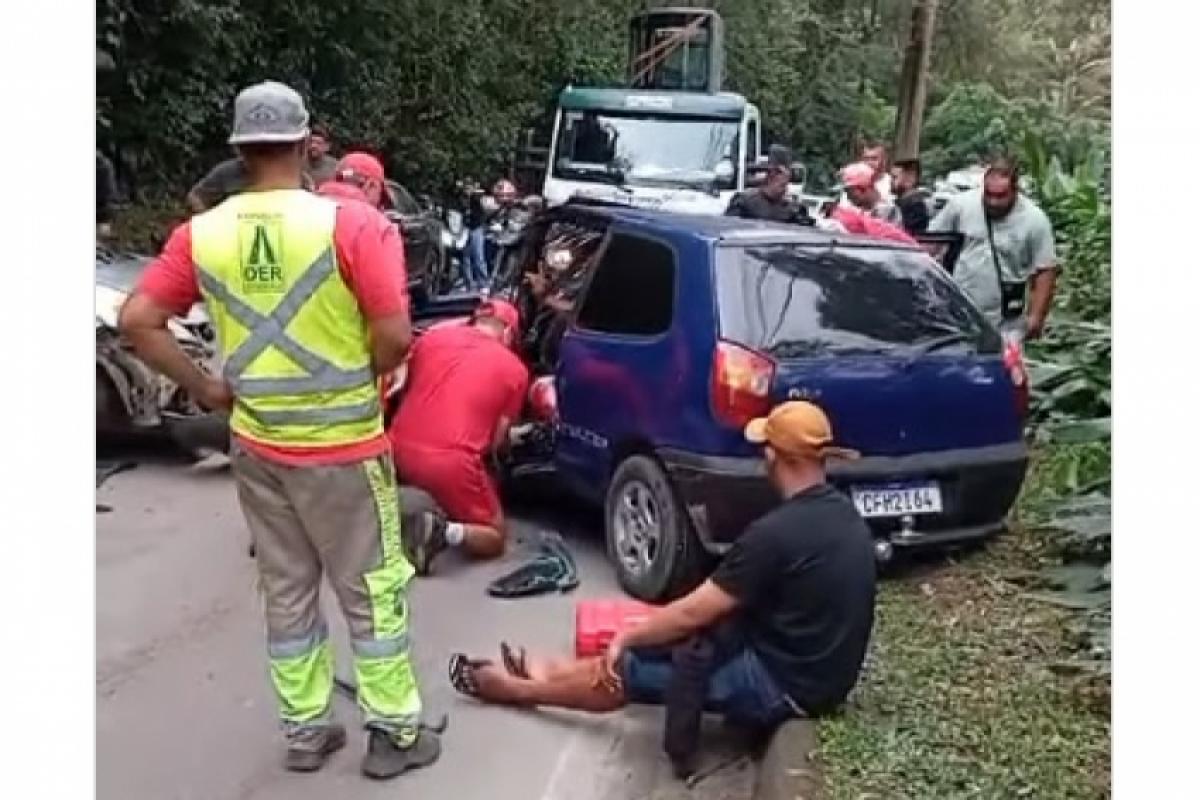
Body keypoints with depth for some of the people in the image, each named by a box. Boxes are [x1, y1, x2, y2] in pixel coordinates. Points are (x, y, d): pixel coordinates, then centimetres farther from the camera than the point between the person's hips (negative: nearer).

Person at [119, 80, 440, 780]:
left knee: (285, 592, 18)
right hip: (342, 447, -4)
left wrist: (205, 387, 4)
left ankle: (305, 731, 31)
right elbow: (394, 336, -21)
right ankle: (394, 732, 22)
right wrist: (364, 381, -2)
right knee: (372, 591, 10)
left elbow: (138, 321, -3)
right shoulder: (352, 224, -16)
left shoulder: (202, 233, -2)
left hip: (256, 447, 5)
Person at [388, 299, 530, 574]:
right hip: (452, 462, -5)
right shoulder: (515, 369, 7)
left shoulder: (431, 337, 14)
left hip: (400, 449, 5)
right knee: (495, 538, 14)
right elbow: (496, 441, 6)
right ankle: (446, 532, -15)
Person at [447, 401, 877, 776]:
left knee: (620, 670, 5)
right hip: (822, 669, 8)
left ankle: (518, 688, 27)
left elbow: (693, 612, -17)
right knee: (678, 636, 18)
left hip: (783, 685, -8)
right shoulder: (844, 514, 3)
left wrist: (626, 637, 0)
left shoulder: (777, 532, -26)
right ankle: (547, 671, 32)